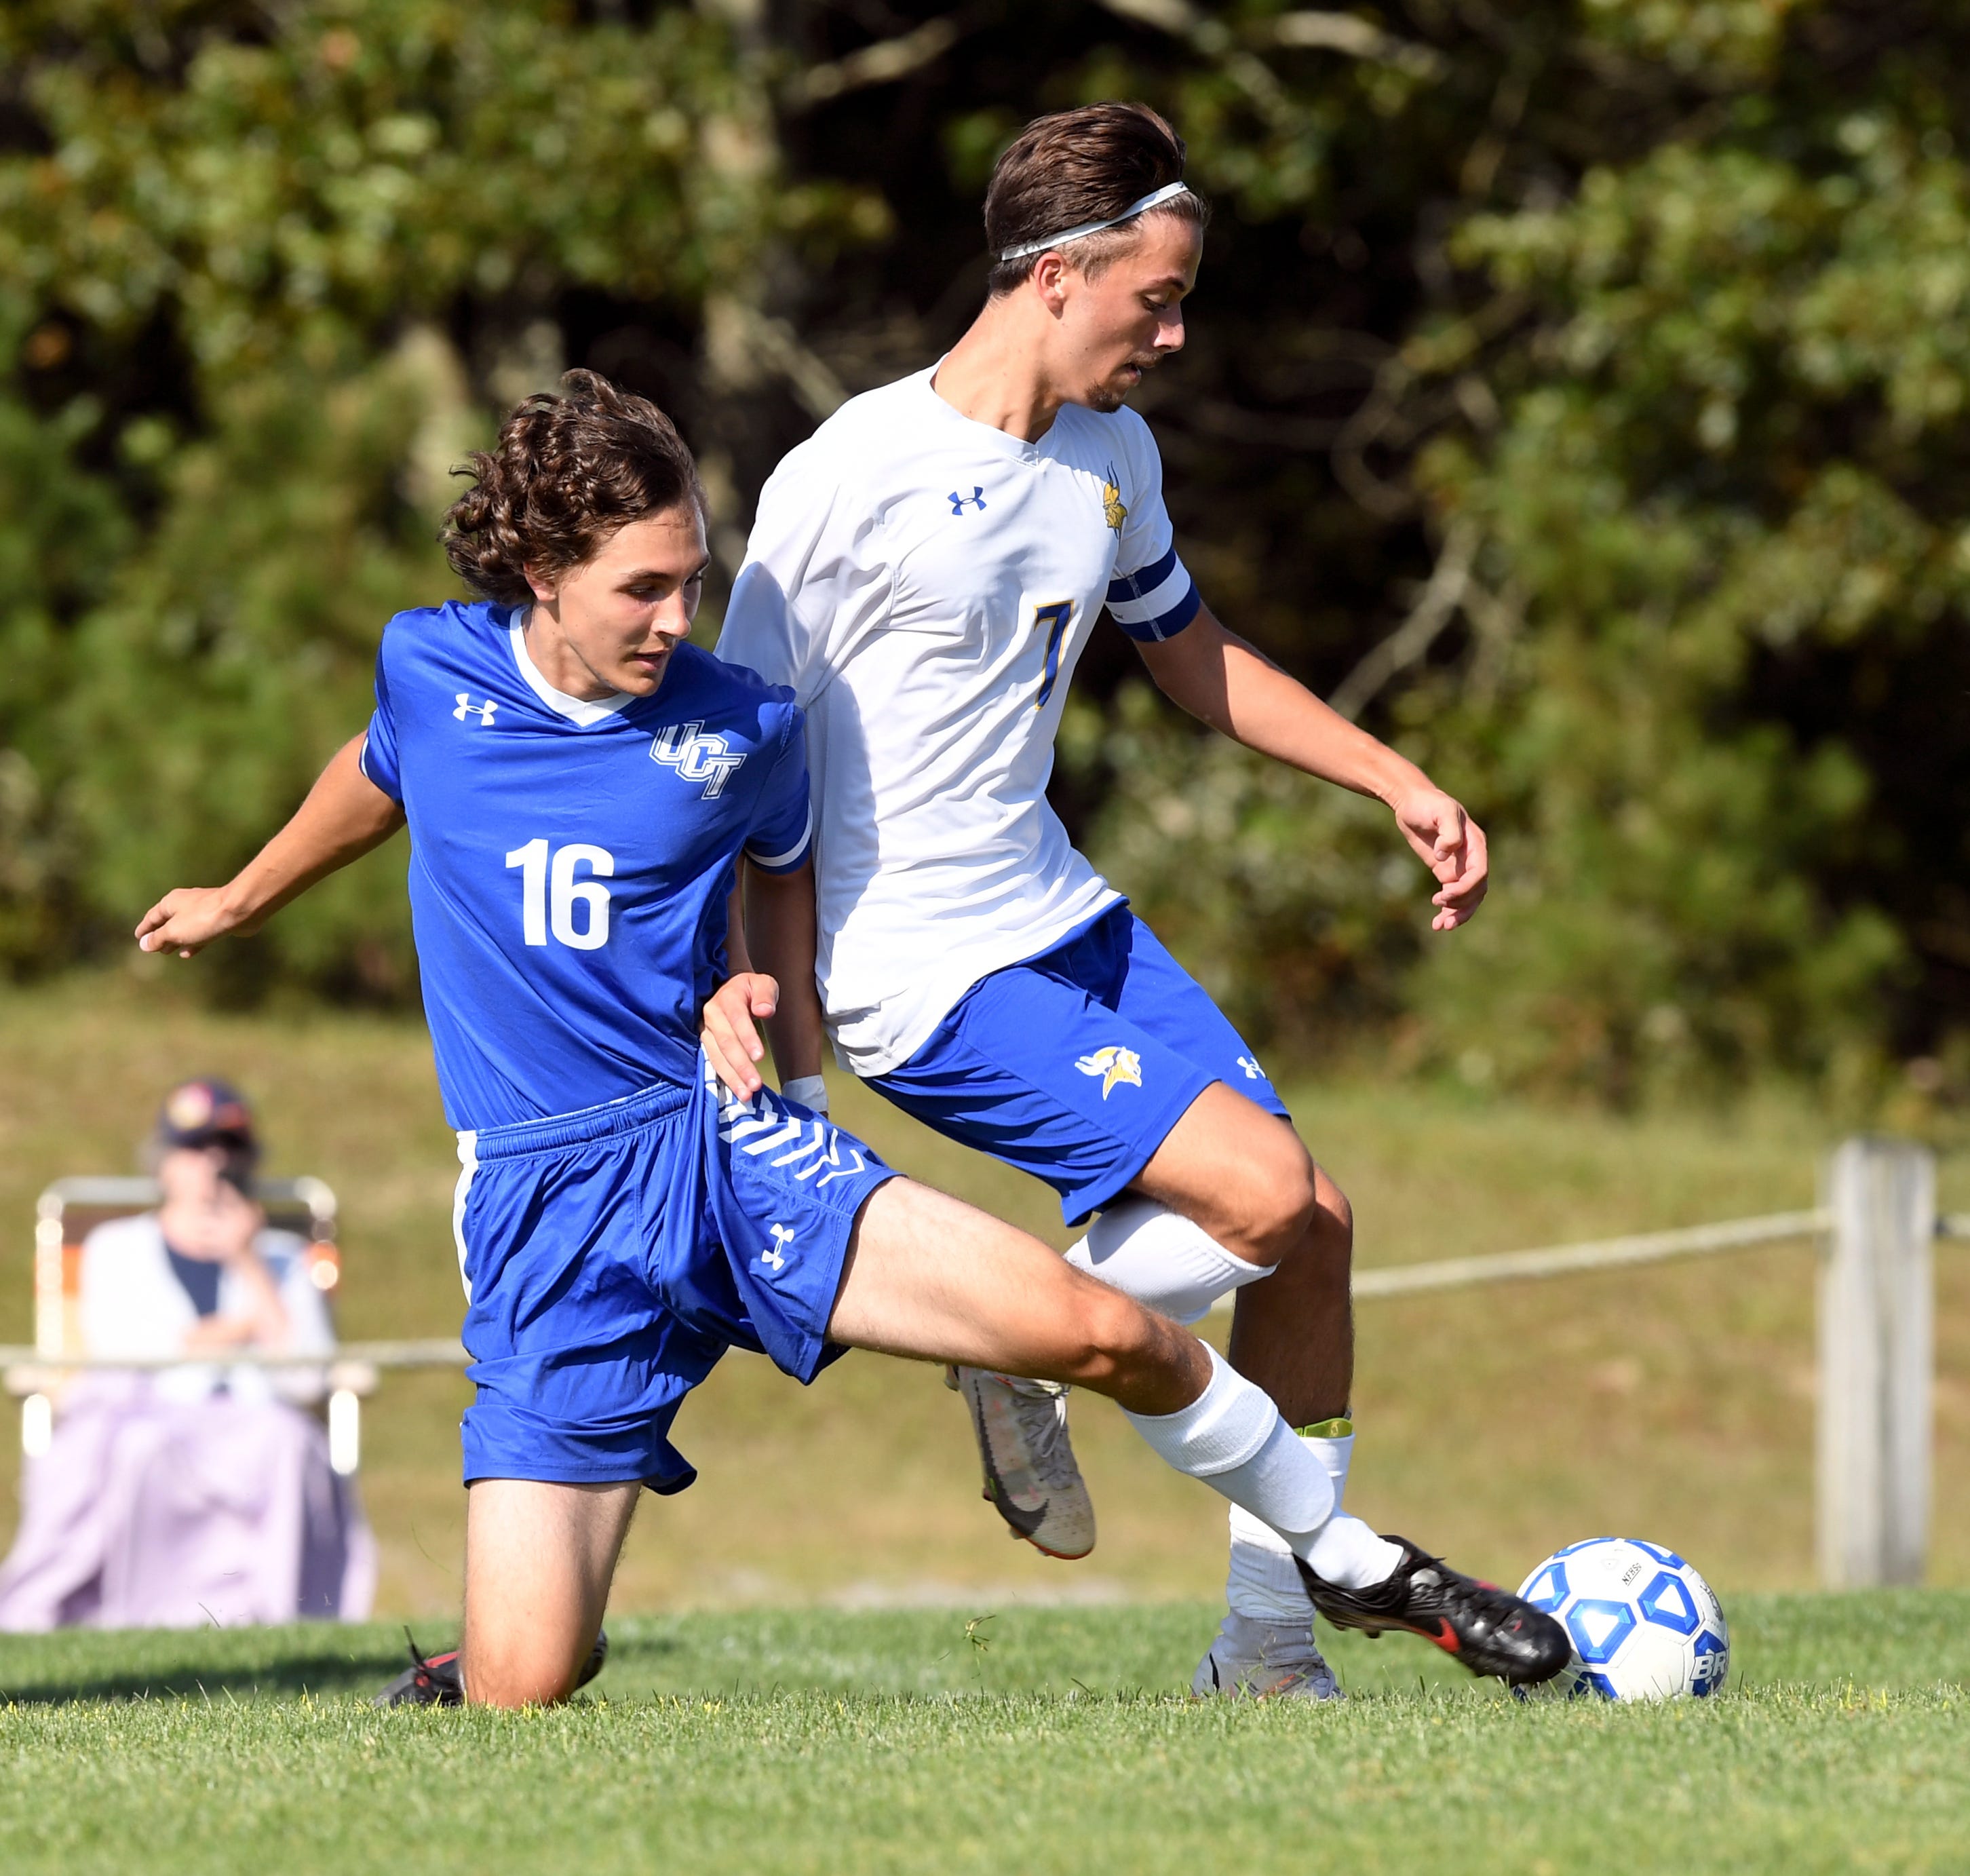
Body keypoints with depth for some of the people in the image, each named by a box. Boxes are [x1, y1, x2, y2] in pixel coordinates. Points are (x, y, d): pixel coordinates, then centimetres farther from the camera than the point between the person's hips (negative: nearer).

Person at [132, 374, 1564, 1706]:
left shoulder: (743, 732, -3)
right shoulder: (430, 668, -1)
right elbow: (380, 774, 25)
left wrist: (768, 993, 4)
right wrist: (238, 901, 40)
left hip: (733, 1147, 0)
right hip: (546, 1207, 0)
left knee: (1105, 1332, -18)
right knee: (528, 1687, -15)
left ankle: (1349, 1558, 8)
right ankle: (471, 1674, 25)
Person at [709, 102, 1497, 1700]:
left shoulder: (1110, 453, 8)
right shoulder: (848, 482, -16)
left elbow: (1196, 656, 25)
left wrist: (1401, 785, 16)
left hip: (1067, 917, 8)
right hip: (921, 970, -8)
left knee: (1317, 1222, 0)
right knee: (1260, 1193, -22)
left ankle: (1268, 1641, 12)